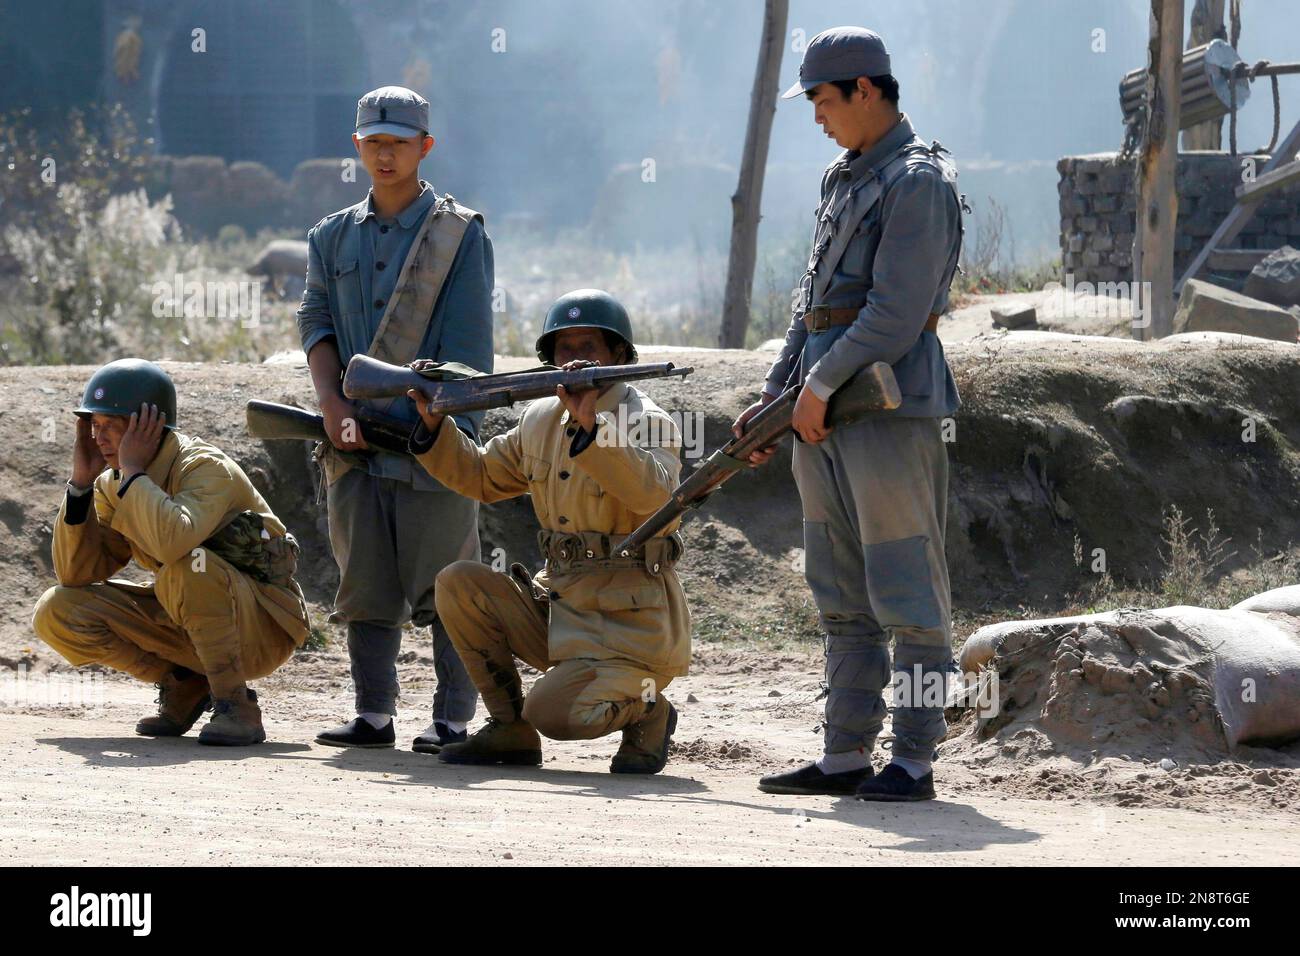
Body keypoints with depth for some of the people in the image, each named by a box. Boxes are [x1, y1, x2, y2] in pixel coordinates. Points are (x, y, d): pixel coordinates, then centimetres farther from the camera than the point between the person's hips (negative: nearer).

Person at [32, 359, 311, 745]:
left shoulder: (207, 468, -22)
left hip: (266, 628, -7)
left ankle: (237, 706, -22)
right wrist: (81, 481, -13)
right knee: (57, 613, -9)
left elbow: (172, 542, -43)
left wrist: (132, 470, -30)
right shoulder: (113, 486, 1)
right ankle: (185, 684, 3)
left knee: (189, 564, -38)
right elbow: (75, 574, -4)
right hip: (188, 624, 7)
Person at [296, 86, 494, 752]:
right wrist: (333, 404, -10)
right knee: (365, 587, 6)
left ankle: (453, 719, -1)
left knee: (443, 588, -4)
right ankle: (373, 716, 11)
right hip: (355, 443, 4)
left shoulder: (460, 234, 2)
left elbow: (468, 345, -4)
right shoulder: (333, 236, 15)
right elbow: (315, 322, 6)